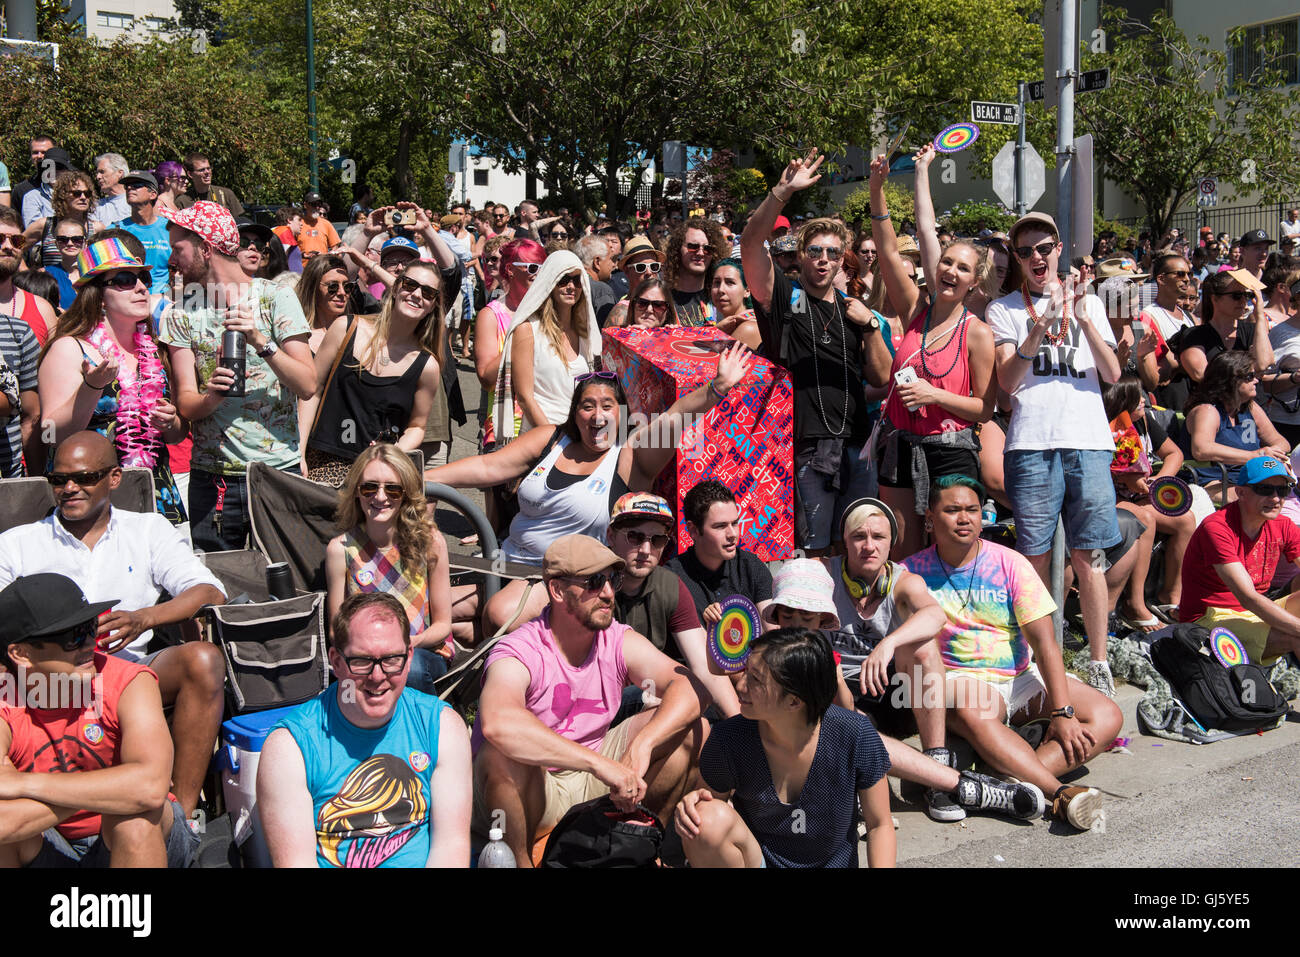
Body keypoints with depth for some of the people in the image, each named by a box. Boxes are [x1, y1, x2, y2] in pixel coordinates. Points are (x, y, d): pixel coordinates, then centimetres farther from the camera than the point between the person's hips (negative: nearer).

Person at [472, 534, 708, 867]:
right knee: (505, 756, -38)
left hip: (591, 781, 5)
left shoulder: (620, 642, -5)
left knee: (686, 727, -11)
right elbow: (497, 723, -45)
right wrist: (604, 765, -48)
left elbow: (692, 687, -17)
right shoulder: (519, 653, -23)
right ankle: (519, 860, -14)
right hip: (529, 791, -5)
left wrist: (641, 745, -36)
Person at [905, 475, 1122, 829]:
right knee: (972, 713, -38)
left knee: (1107, 717, -17)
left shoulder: (1009, 564, 0)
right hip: (959, 678, -3)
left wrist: (1062, 712, -19)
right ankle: (1058, 793, -42)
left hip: (1022, 677, 3)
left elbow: (1044, 643, -5)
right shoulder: (914, 571, -2)